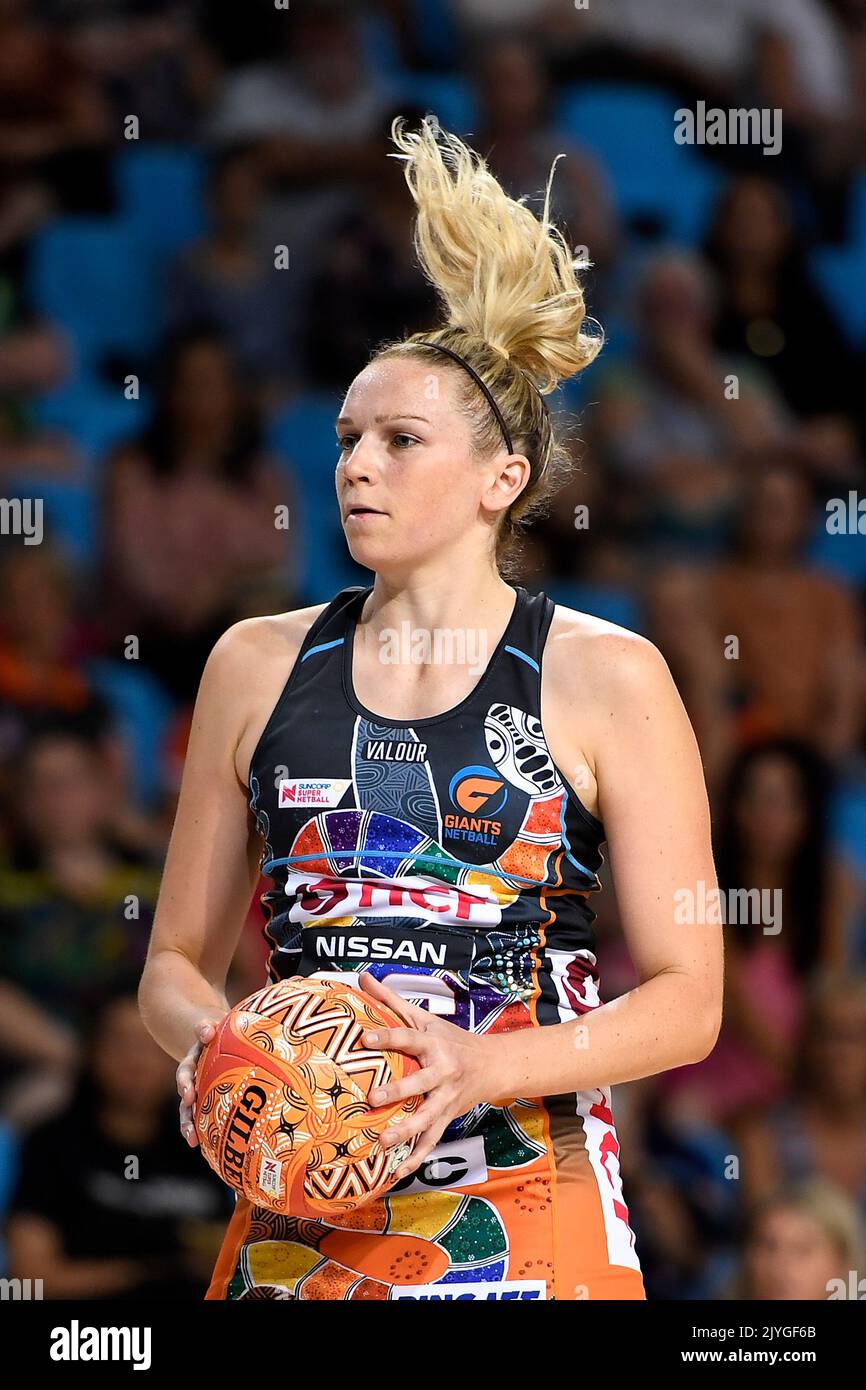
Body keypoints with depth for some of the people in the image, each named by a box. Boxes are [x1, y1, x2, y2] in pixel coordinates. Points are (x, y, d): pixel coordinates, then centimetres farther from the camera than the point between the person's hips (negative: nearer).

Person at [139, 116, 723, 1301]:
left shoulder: (605, 679, -1)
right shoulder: (259, 666, 8)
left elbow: (687, 998, -3)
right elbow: (178, 956, 14)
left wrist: (485, 1067, -18)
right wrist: (208, 1042, -9)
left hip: (525, 1226, -3)